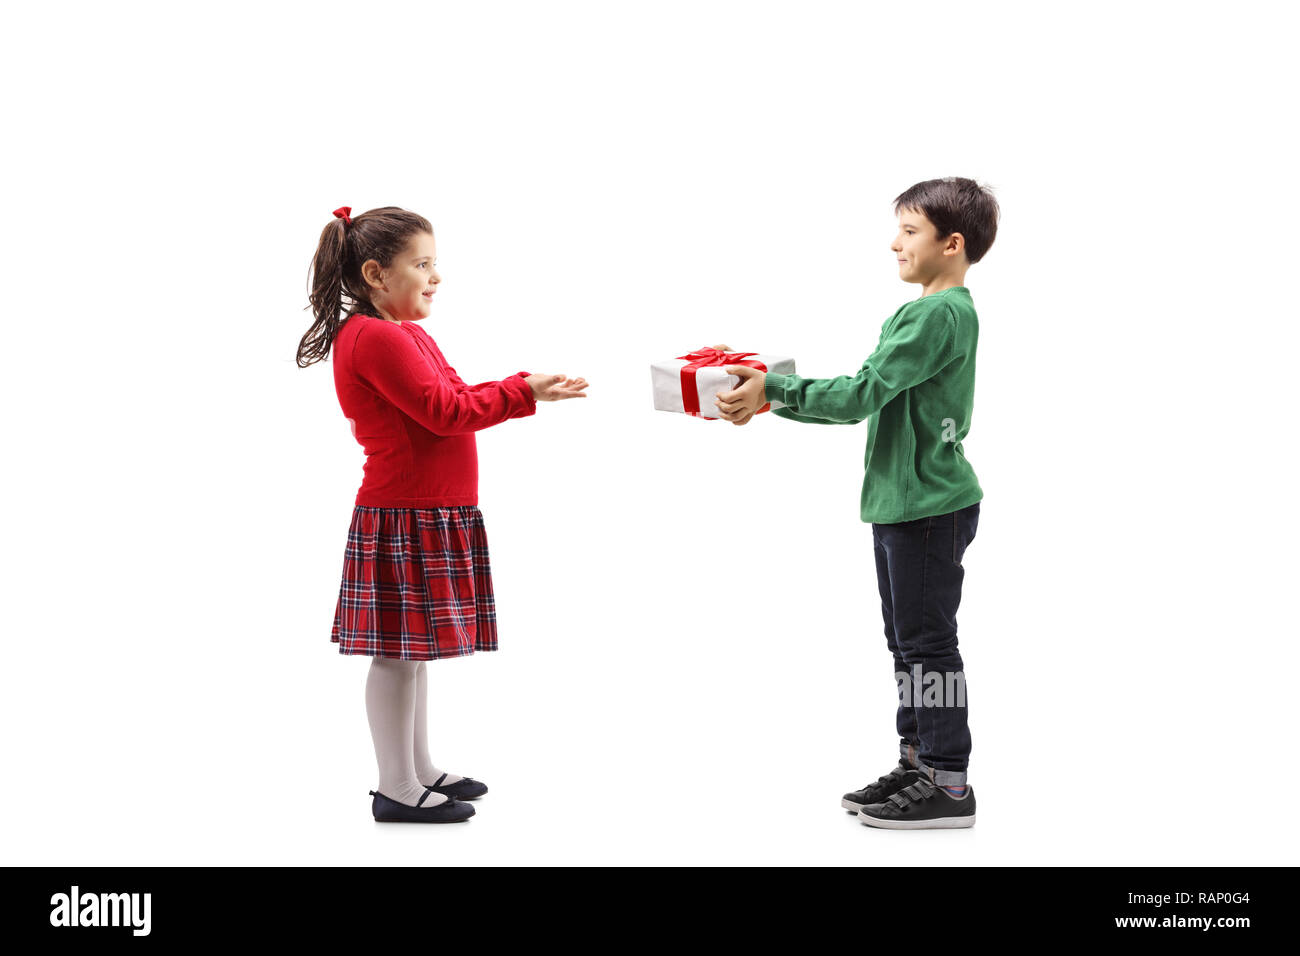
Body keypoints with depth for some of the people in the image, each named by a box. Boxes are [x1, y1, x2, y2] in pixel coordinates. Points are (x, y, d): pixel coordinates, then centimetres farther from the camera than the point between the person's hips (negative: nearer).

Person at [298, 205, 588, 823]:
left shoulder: (404, 336, 17)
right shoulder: (376, 338, -16)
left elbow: (454, 401, 15)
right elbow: (445, 411, -20)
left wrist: (524, 393, 3)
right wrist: (523, 392, -12)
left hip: (431, 517, 11)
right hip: (403, 519, -11)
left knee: (414, 649, 17)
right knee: (398, 652, -3)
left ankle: (420, 771, 27)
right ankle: (397, 790, 4)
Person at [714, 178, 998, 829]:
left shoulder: (939, 314, -16)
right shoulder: (923, 312, 16)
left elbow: (863, 392, -23)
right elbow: (867, 399, 16)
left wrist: (774, 390, -19)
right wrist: (769, 401, 10)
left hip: (931, 505, -10)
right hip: (900, 501, 10)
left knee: (928, 641, -5)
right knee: (908, 641, 15)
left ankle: (948, 786, 2)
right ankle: (916, 765, 24)